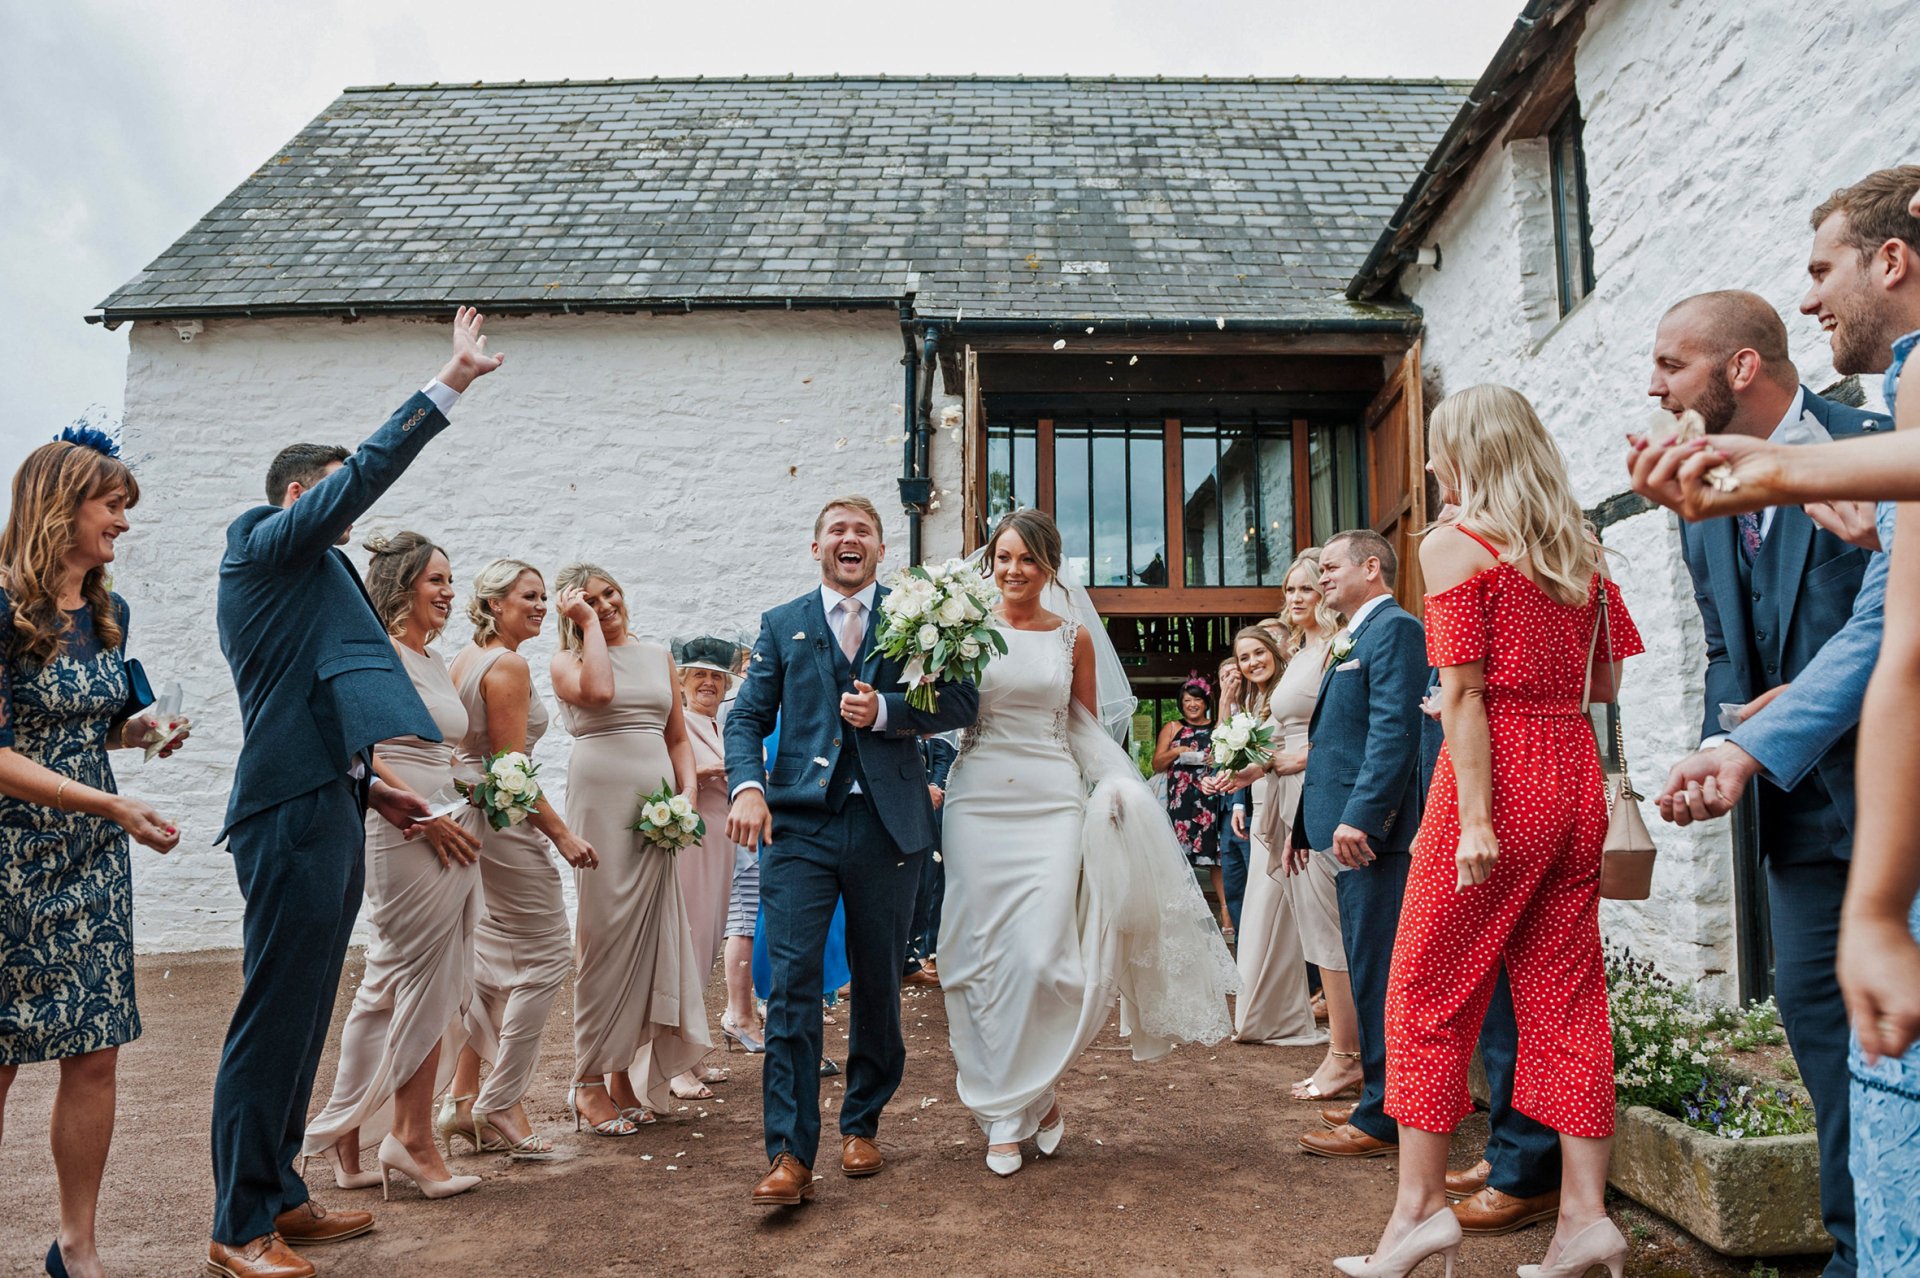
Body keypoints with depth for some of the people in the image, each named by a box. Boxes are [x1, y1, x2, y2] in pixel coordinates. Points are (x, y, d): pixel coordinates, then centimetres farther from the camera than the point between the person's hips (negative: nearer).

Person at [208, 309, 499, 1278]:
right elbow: (368, 470, -14)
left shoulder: (303, 575, 25)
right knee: (272, 1020, -4)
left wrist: (365, 786, 23)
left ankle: (279, 1198, 24)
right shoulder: (265, 545, -2)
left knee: (301, 1020, 14)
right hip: (293, 818, -10)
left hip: (322, 812, 10)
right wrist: (451, 381, -12)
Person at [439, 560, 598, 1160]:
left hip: (470, 816, 10)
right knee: (546, 957, 0)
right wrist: (561, 832, -16)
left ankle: (464, 1099, 21)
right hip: (505, 820, -10)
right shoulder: (508, 665, -15)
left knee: (491, 963, 16)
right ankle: (500, 1106, 5)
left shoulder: (462, 661, 12)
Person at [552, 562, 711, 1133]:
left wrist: (688, 794, 3)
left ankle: (625, 1073, 15)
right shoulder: (567, 660, 5)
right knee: (605, 934, -4)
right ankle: (589, 1081, 6)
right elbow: (597, 691, -18)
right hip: (600, 800, -4)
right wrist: (591, 626, -5)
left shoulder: (659, 655, 17)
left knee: (648, 936, 5)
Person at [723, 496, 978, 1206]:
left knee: (878, 983, 11)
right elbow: (747, 717, 8)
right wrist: (748, 787, -10)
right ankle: (790, 1154, -2)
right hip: (799, 824, 0)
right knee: (792, 983, -8)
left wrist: (887, 711, -15)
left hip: (888, 826, 0)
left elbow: (962, 700, 0)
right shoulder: (781, 625, 12)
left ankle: (861, 1126, 29)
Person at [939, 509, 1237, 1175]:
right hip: (979, 797, 0)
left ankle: (1032, 1092, 17)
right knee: (983, 952, 1)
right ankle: (1004, 1108, 15)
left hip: (1051, 800, 0)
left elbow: (1089, 723, 14)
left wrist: (1116, 784, -1)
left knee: (1041, 956, -8)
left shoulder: (1074, 635, 8)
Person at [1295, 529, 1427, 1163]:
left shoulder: (1395, 628, -9)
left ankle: (1382, 1118, 2)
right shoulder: (1352, 640, 22)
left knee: (1376, 974, -5)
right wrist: (1306, 825, 22)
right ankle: (1384, 1096, 26)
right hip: (1348, 827, 11)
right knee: (1369, 971, 16)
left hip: (1369, 831, -11)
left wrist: (1359, 817, -27)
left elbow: (1394, 730, -20)